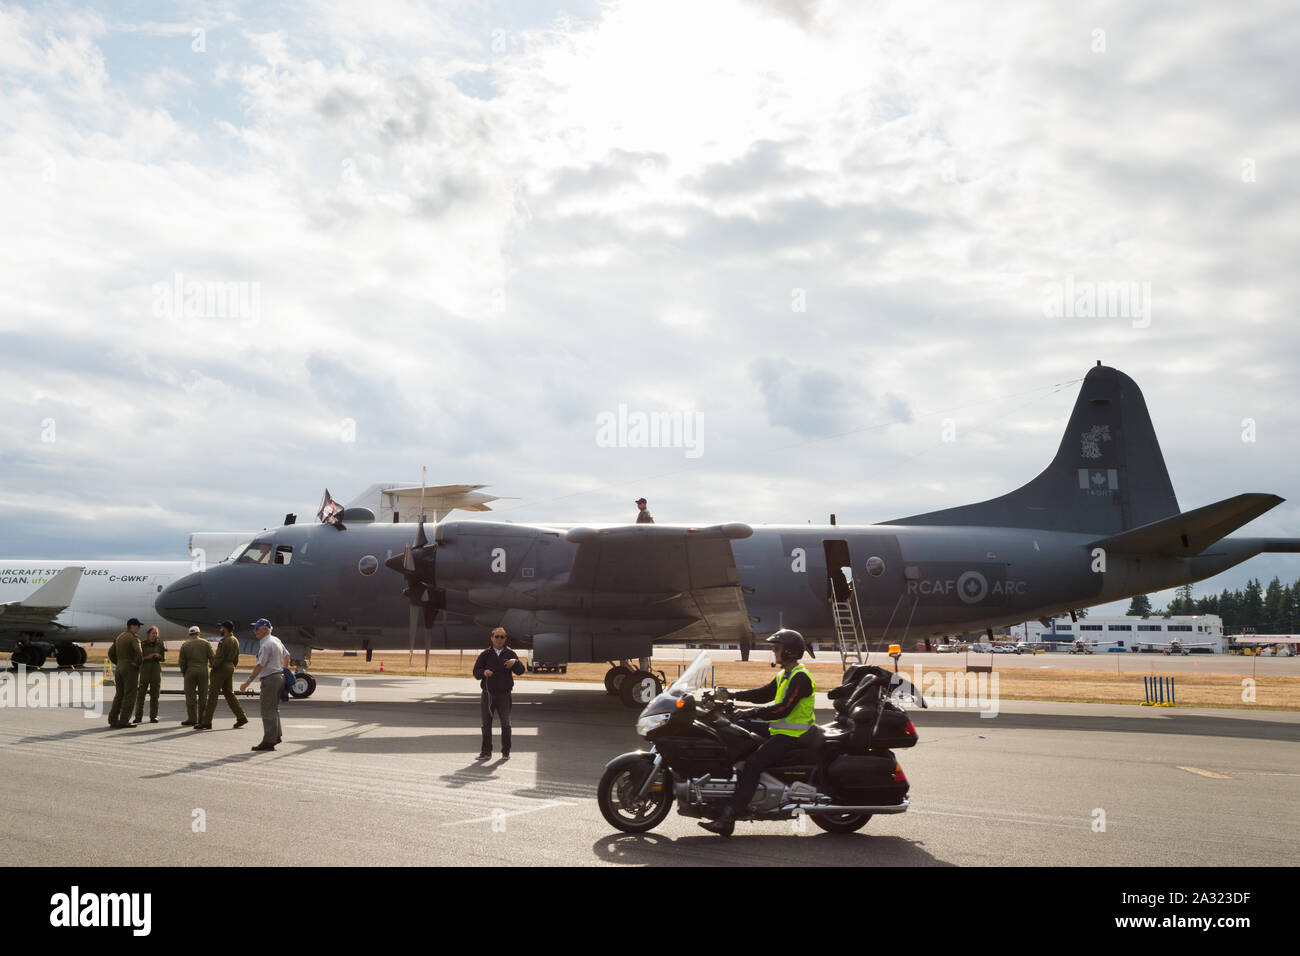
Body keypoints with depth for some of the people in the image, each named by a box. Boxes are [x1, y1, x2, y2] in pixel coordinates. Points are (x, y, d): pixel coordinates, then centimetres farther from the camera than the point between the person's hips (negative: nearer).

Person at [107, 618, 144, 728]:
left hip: (119, 669, 8)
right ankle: (124, 721, -4)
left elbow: (111, 653, 16)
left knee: (119, 695, 12)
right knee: (129, 696, -3)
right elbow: (139, 653, -27)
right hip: (131, 670, -8)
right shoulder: (134, 638, -13)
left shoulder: (119, 637, 13)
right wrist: (137, 664, -10)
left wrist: (118, 664, 16)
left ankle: (113, 720, 9)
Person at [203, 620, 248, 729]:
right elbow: (236, 659, 16)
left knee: (213, 695, -5)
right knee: (229, 693, 15)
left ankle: (207, 722, -3)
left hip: (221, 668, -9)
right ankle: (241, 717, 11)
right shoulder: (235, 640, 12)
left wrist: (213, 667, -10)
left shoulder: (225, 641, -17)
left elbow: (219, 657, -20)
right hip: (230, 668, 9)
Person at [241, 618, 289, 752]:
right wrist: (283, 669, 36)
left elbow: (260, 666, -22)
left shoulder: (266, 645, -18)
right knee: (274, 709, 19)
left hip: (270, 679, -10)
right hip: (280, 677, 10)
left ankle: (269, 742, -5)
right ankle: (276, 736, 26)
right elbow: (286, 656, 23)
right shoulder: (276, 640, 11)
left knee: (268, 711, -6)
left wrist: (248, 682, -20)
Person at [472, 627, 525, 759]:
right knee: (486, 723, 2)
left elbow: (521, 670, -4)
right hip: (488, 693, 1)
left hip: (504, 694, -1)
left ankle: (506, 751, 14)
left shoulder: (510, 654, 6)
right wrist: (484, 672, -19)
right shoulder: (485, 655, 7)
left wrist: (515, 662, -25)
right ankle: (486, 751, 9)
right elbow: (476, 671, 3)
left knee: (506, 724, 4)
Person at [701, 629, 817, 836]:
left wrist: (751, 713, -24)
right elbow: (764, 694, 19)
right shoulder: (784, 675, 17)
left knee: (753, 763, -26)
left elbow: (784, 709, -24)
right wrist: (731, 695, 11)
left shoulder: (800, 677, -16)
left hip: (792, 735, -11)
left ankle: (728, 818, -32)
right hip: (779, 729, 11)